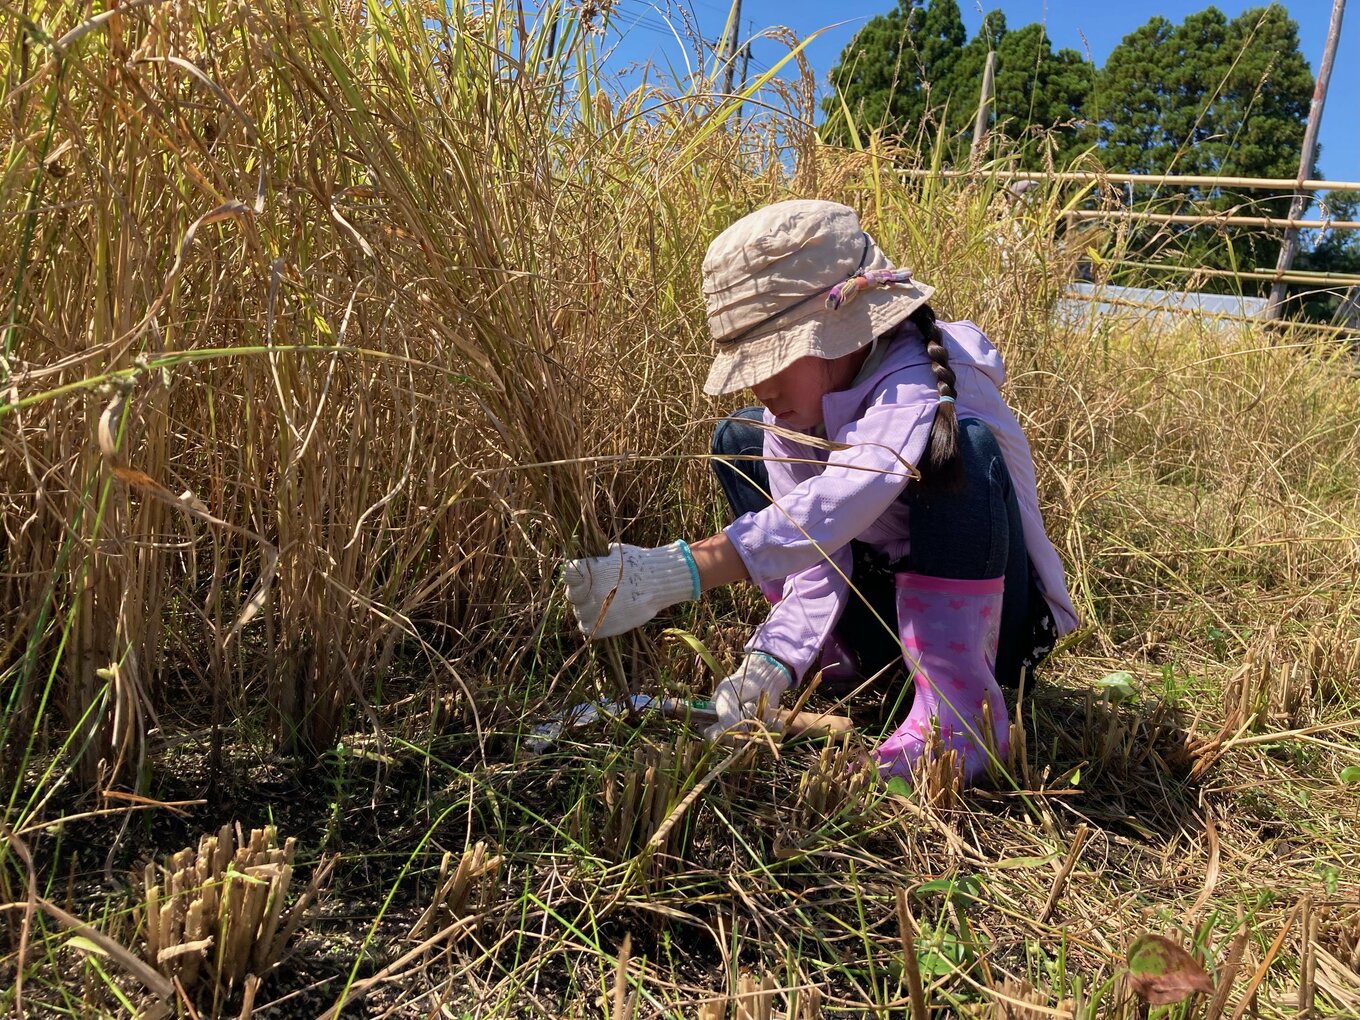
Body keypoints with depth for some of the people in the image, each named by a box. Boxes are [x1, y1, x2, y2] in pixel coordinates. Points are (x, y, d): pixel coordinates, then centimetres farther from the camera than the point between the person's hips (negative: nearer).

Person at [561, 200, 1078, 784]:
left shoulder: (916, 390, -30)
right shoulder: (797, 404, -7)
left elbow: (831, 510, -49)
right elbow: (819, 560, -14)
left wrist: (676, 573, -57)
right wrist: (774, 659, -30)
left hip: (983, 622, -6)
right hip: (881, 610, 7)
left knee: (959, 446, -36)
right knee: (740, 442, 1)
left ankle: (959, 715, -28)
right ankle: (836, 650, 2)